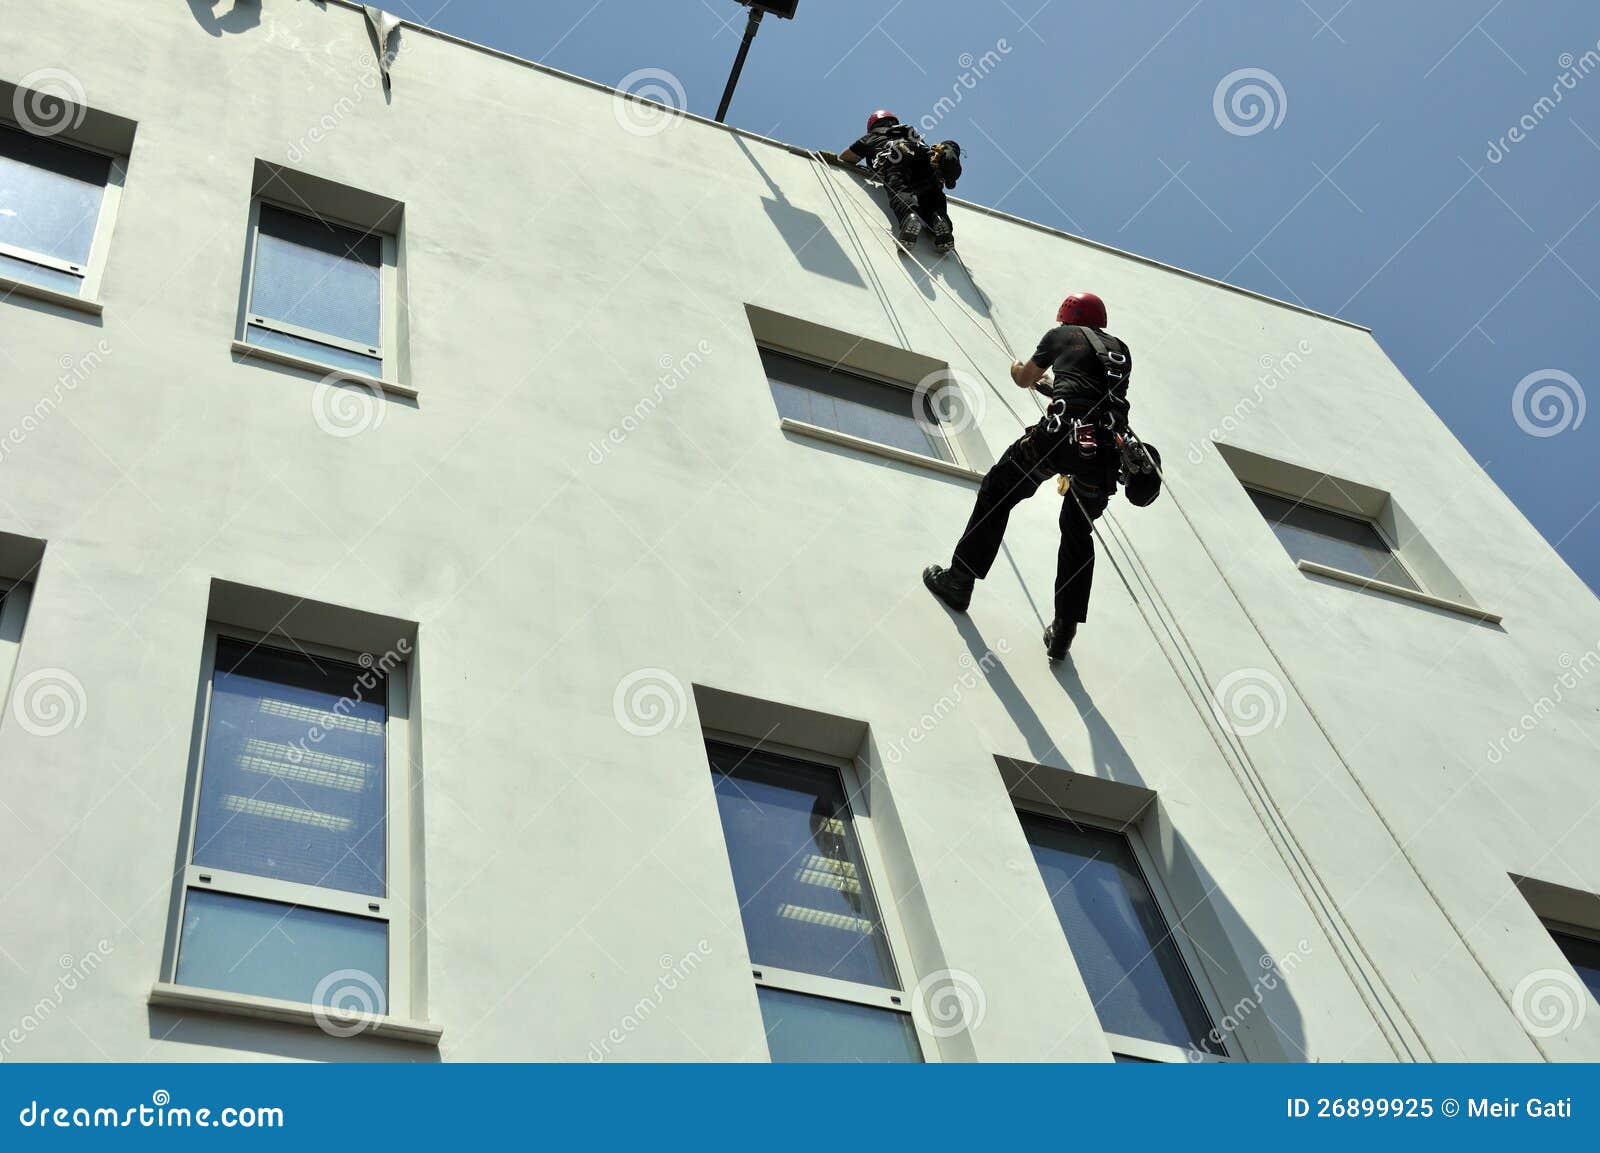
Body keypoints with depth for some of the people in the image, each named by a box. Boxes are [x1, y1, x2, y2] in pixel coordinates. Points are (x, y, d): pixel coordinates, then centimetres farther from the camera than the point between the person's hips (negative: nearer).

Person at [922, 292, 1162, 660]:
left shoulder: (1061, 335, 18)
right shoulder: (1121, 351, 28)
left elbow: (1025, 379, 32)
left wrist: (1017, 369, 57)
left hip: (1064, 432, -4)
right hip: (1109, 451, 4)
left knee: (996, 492, 16)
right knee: (1079, 536, 20)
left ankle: (959, 580, 16)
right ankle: (1063, 634, 18)